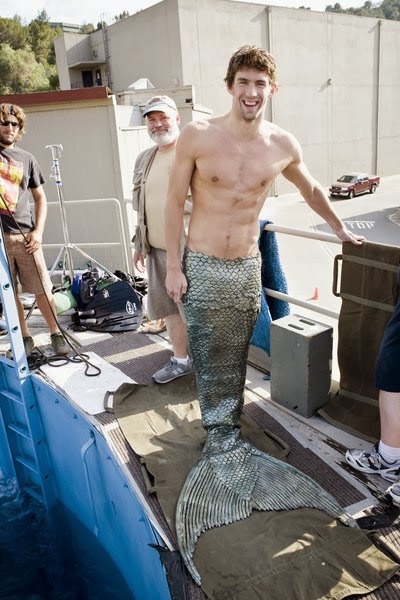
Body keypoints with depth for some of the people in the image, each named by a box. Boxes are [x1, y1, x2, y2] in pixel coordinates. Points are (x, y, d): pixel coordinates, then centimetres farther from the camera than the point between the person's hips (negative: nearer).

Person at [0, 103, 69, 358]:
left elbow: (40, 198, 12)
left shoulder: (27, 159, 9)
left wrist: (38, 231, 0)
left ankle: (56, 333, 17)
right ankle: (25, 338, 20)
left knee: (42, 289, 2)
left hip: (24, 235, 0)